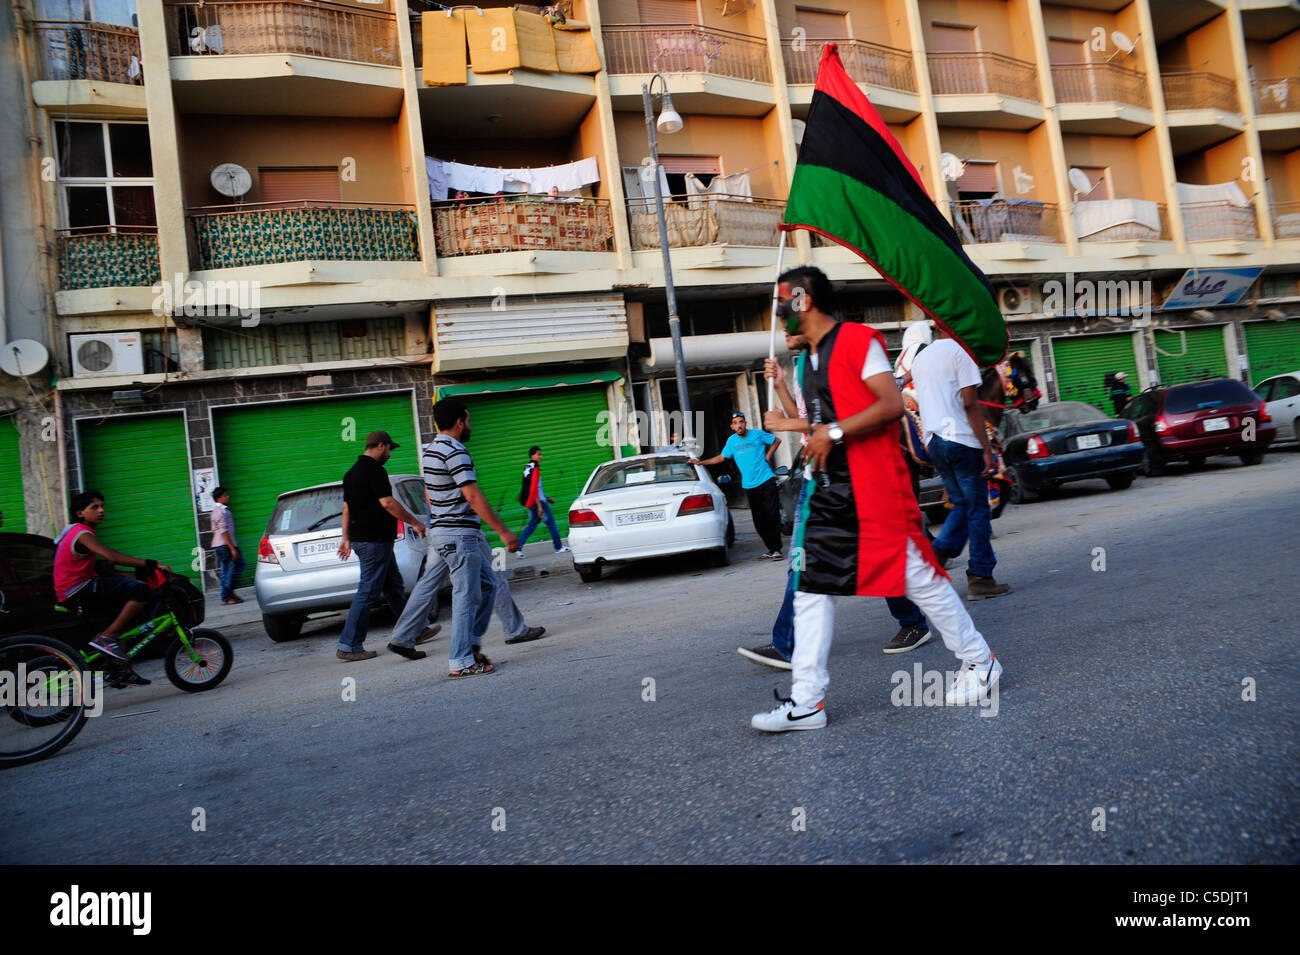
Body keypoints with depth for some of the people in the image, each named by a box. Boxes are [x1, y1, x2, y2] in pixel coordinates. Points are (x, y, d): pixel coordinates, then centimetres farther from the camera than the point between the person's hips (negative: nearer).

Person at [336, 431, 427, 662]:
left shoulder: (352, 472, 16)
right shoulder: (374, 470, -14)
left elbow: (346, 507, 18)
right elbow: (387, 503, -20)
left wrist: (347, 538, 21)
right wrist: (415, 522, -11)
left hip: (361, 538, 10)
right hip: (375, 540, -10)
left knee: (393, 586, 16)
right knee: (368, 592, -6)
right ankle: (349, 646, -4)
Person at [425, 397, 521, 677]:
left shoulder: (430, 451, 14)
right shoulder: (456, 453, -17)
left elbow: (429, 496, 21)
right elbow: (474, 497, -22)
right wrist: (504, 531, -20)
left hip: (441, 531, 10)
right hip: (460, 535, -10)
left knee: (487, 584, 17)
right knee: (466, 596, -4)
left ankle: (471, 642, 18)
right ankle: (461, 662, 1)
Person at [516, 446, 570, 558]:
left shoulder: (528, 468, 14)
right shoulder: (535, 468, -15)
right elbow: (534, 489, -21)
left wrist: (547, 498, 27)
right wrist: (539, 506, -22)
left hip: (531, 502, 9)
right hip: (539, 501, -9)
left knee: (532, 525, 12)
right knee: (551, 522, 2)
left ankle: (518, 546, 2)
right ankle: (559, 547, 10)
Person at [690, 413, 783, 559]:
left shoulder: (757, 435, -1)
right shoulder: (732, 441, 6)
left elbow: (777, 440, 13)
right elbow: (721, 457, 14)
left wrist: (768, 456, 4)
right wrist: (701, 462, 8)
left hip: (766, 481, -3)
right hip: (749, 486, 3)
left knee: (772, 516, -8)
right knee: (759, 521, 3)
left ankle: (776, 549, -4)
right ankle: (770, 548, 13)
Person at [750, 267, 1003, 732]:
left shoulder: (858, 339, -8)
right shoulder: (810, 358, 18)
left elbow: (891, 404, -17)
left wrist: (834, 432, -20)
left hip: (875, 484, -8)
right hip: (829, 487, 9)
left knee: (918, 575, 0)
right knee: (811, 585, 2)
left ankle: (978, 660, 23)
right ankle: (806, 701, 6)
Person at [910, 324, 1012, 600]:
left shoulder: (920, 358, 16)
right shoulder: (960, 353, -8)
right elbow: (970, 404, -14)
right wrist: (987, 449, -13)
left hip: (934, 442, 7)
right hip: (961, 441, -7)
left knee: (961, 505, 17)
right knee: (977, 510, 3)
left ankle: (937, 555, 1)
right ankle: (980, 577, 7)